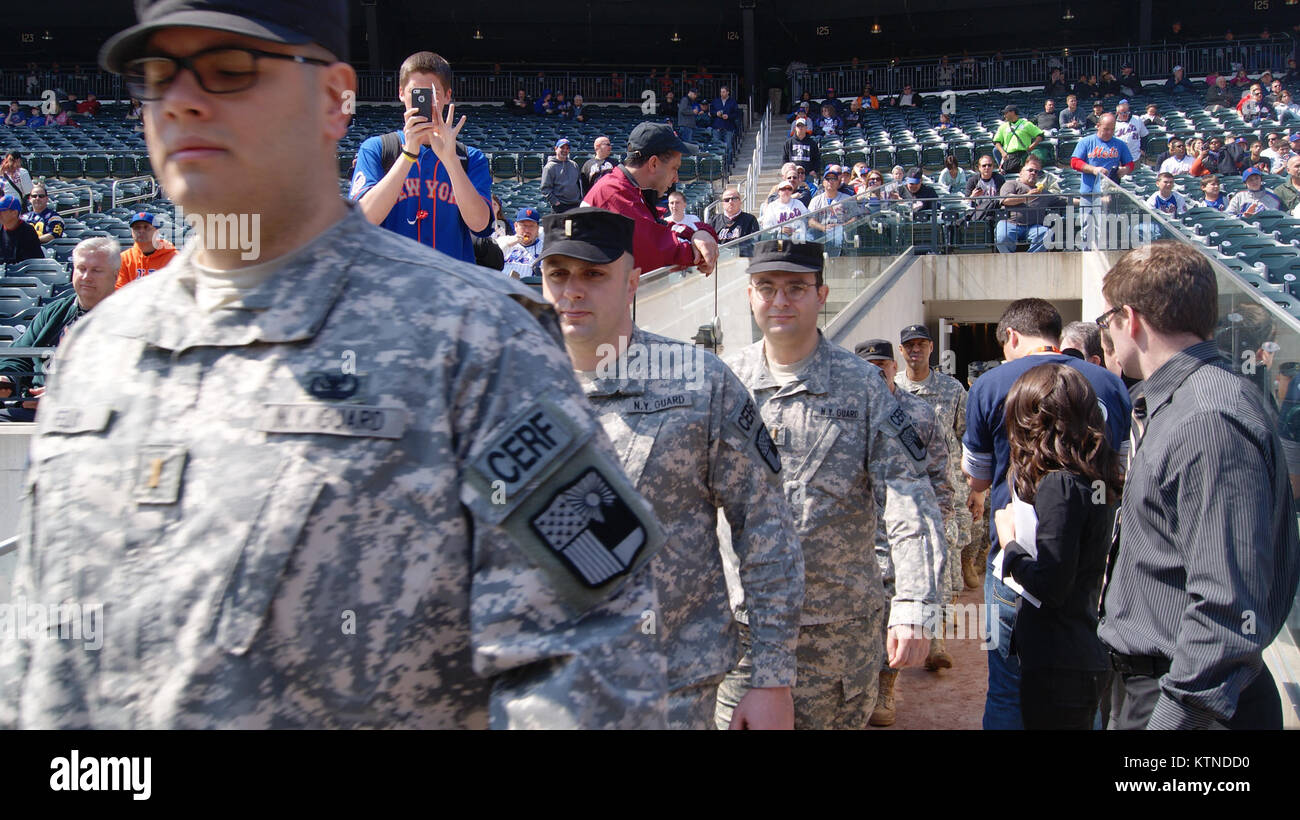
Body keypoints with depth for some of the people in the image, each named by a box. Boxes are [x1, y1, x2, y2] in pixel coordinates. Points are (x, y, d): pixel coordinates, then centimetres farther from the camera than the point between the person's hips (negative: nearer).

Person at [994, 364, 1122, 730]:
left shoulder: (1059, 484, -19)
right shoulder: (1096, 480, 7)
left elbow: (1050, 586, -23)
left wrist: (1010, 543, -8)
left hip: (1057, 665, -9)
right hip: (1089, 656, 9)